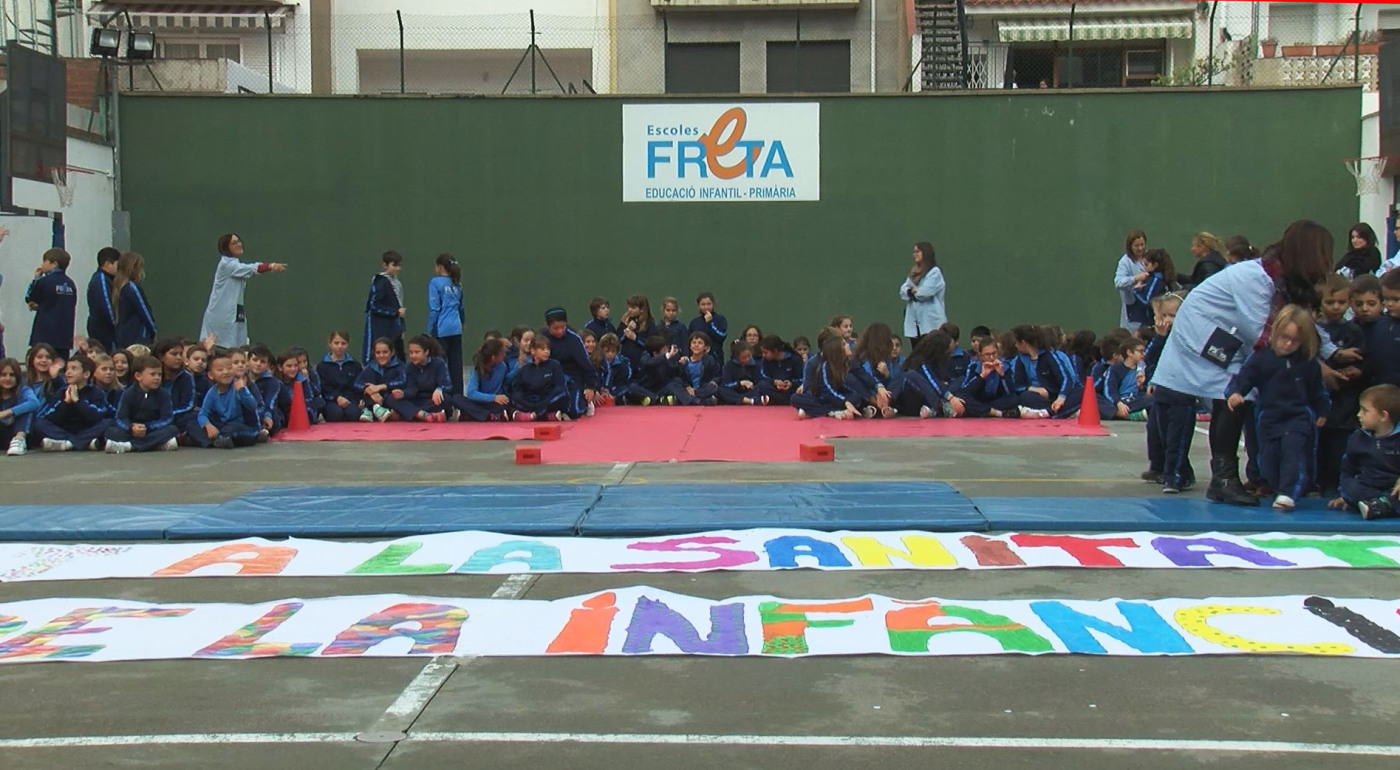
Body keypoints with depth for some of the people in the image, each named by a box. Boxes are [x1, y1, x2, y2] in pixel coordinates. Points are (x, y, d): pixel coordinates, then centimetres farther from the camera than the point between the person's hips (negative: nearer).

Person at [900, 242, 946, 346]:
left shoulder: (935, 272, -4)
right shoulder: (914, 272, 18)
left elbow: (925, 292, -14)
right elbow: (903, 292, 10)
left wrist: (913, 291, 4)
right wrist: (914, 291, -9)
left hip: (931, 323, -7)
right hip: (914, 323, 7)